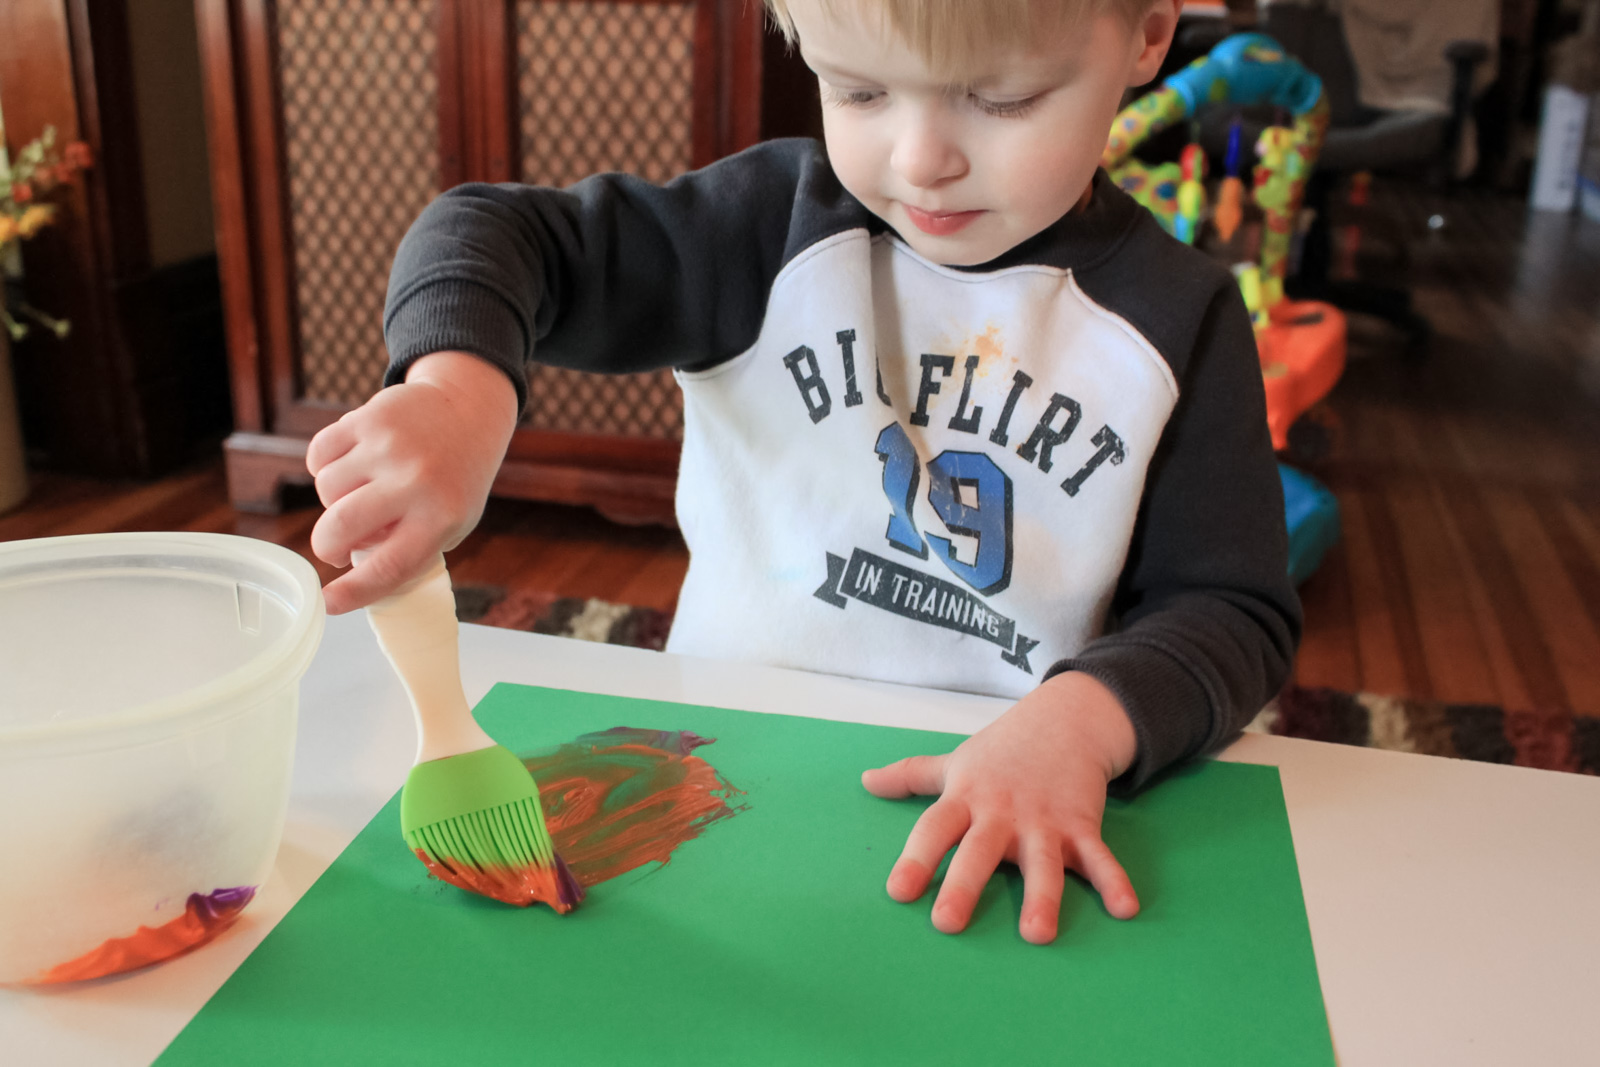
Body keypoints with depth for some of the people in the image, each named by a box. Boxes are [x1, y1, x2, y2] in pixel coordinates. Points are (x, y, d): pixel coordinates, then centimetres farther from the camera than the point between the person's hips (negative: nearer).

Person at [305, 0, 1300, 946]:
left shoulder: (1180, 324, -3)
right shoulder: (777, 228, -5)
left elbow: (1236, 609, -3)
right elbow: (495, 238, -7)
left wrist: (1080, 722, -24)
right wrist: (455, 388, -30)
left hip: (1003, 826, 2)